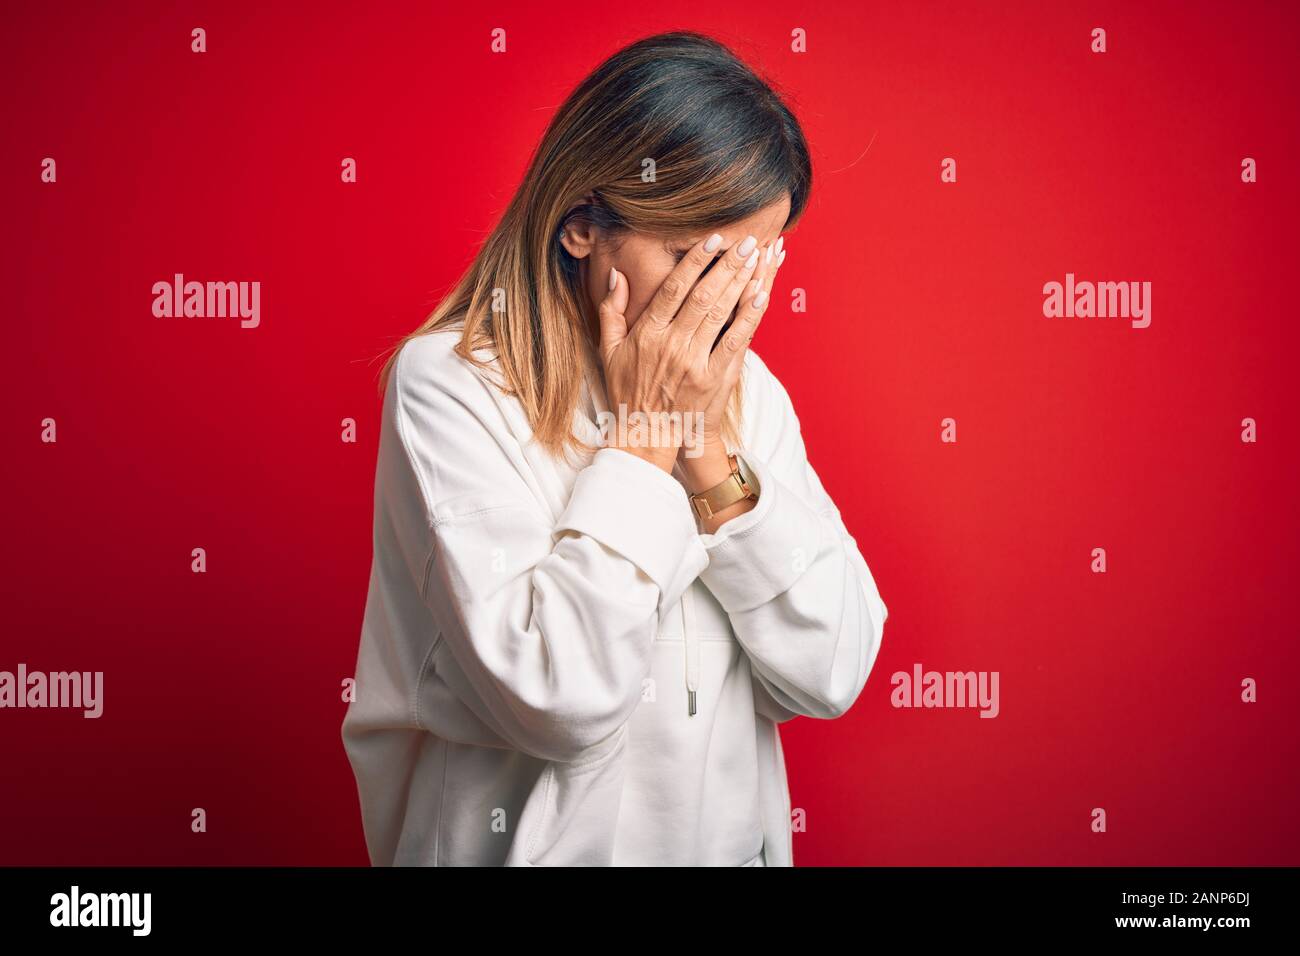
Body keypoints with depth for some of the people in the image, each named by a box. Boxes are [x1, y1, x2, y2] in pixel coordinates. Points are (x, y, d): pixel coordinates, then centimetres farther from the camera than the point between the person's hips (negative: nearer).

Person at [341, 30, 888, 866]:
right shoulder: (449, 385, -16)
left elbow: (833, 674, -10)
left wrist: (706, 445, -16)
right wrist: (643, 432, -19)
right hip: (538, 838, -3)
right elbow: (556, 701, -24)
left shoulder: (743, 385, -3)